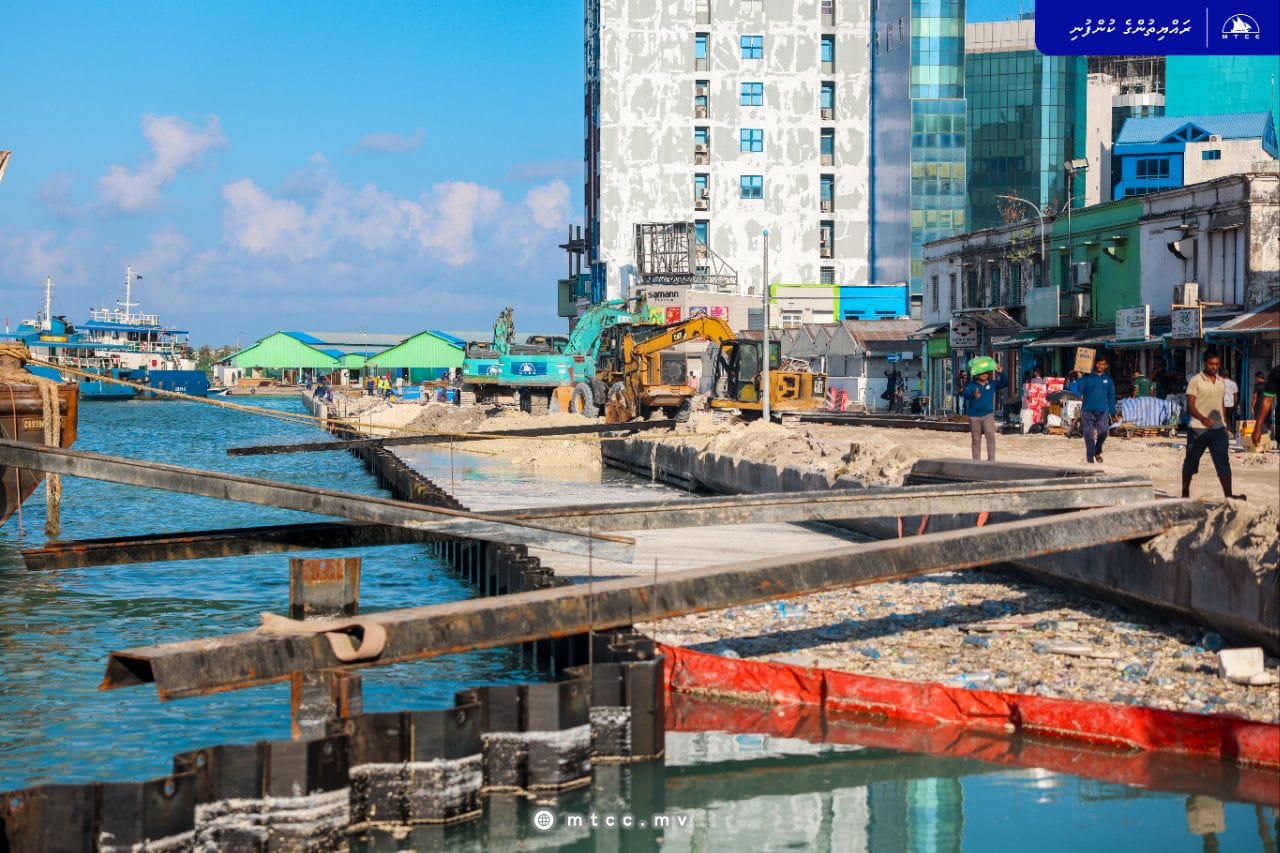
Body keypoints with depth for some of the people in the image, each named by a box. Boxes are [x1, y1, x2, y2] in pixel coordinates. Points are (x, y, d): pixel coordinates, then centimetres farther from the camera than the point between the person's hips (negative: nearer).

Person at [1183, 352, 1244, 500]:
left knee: (1223, 462, -6)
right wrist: (1203, 419, -29)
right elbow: (1190, 405, -13)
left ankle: (1228, 494, -9)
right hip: (1198, 428, -4)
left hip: (1218, 428, 4)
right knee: (1191, 462, 8)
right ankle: (1185, 493, 22)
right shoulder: (1196, 381, -7)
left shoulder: (1221, 381, 12)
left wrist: (1225, 424, 17)